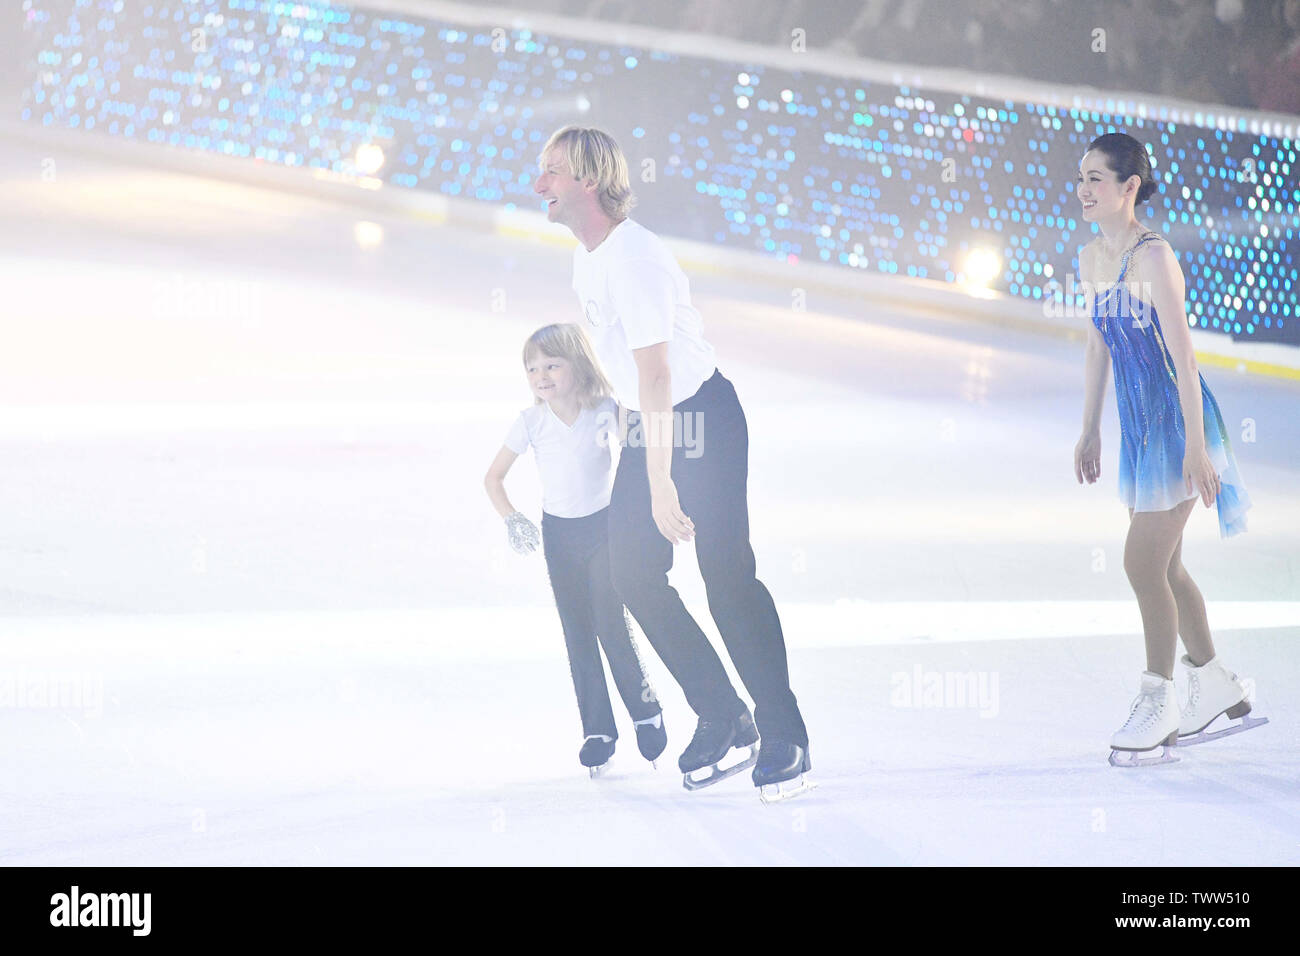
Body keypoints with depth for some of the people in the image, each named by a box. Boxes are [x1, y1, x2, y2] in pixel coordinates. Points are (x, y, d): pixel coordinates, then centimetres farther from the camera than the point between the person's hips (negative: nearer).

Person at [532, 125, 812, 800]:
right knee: (633, 574, 5)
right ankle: (722, 719, 15)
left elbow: (655, 375, -27)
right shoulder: (585, 258, 6)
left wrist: (662, 486, -28)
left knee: (727, 578, -10)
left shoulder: (633, 259, -24)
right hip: (645, 423, 9)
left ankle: (784, 737, -1)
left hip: (702, 418, -9)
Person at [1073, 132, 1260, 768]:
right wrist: (1090, 430, 19)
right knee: (1162, 565, 14)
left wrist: (1195, 446, -21)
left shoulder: (1152, 256, -18)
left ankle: (1158, 702, 6)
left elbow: (1183, 355, -19)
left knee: (1144, 562, -7)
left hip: (1176, 420, -8)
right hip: (1139, 424, 8)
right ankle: (1216, 687, 28)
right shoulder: (1091, 258, 7)